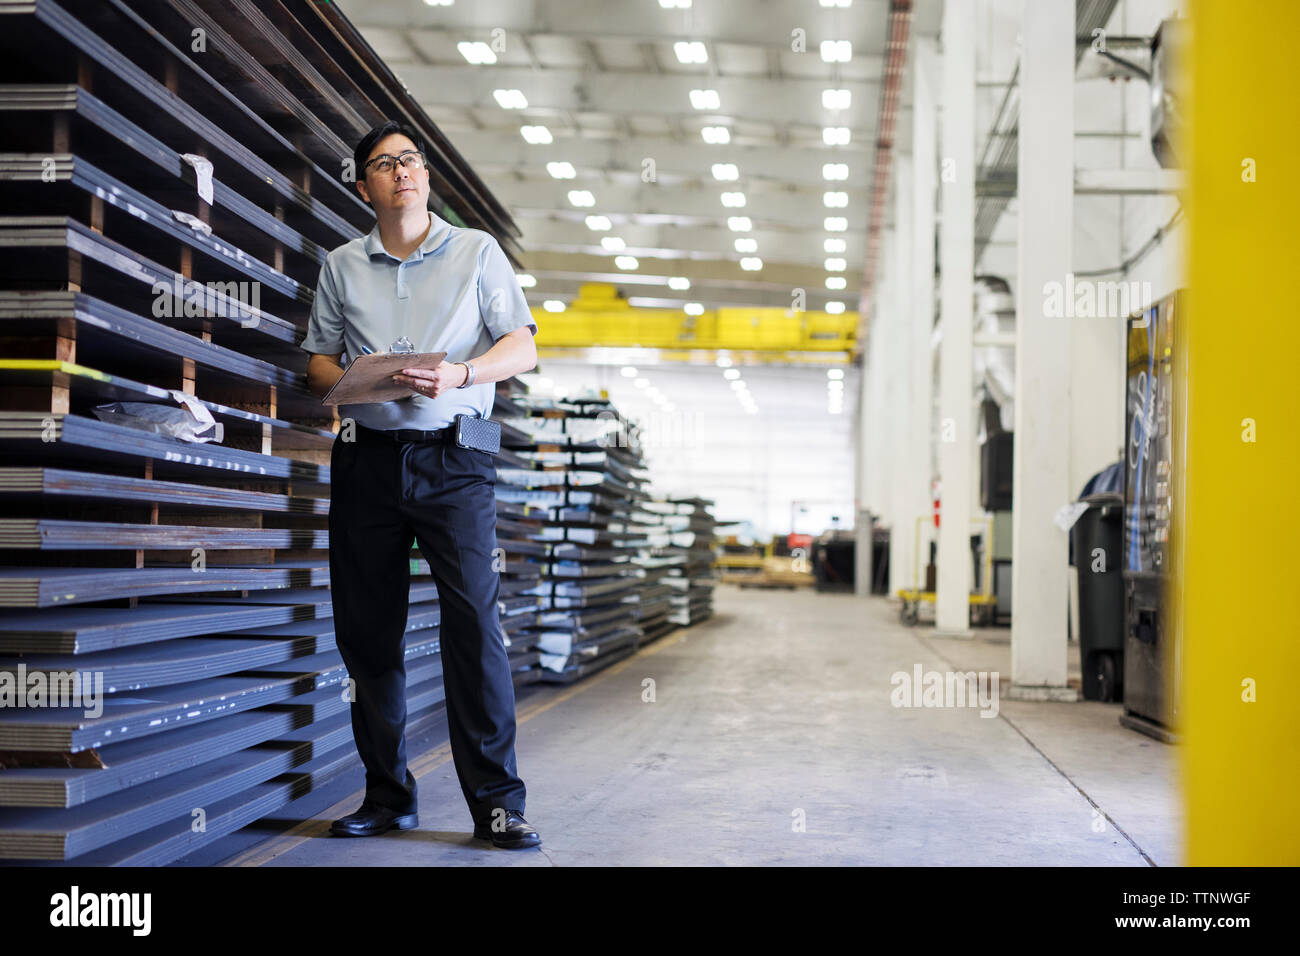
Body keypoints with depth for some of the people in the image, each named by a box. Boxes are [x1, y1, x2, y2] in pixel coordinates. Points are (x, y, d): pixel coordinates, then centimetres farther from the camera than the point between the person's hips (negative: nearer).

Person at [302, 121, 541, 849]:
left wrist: (460, 373, -15)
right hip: (368, 456, 3)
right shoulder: (342, 266, 16)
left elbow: (522, 349, 3)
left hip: (453, 459, -3)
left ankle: (498, 803, -7)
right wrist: (350, 380, -7)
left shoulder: (477, 251, 9)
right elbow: (320, 360, 16)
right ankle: (389, 795, 14)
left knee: (474, 622, -12)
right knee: (368, 630, 3)